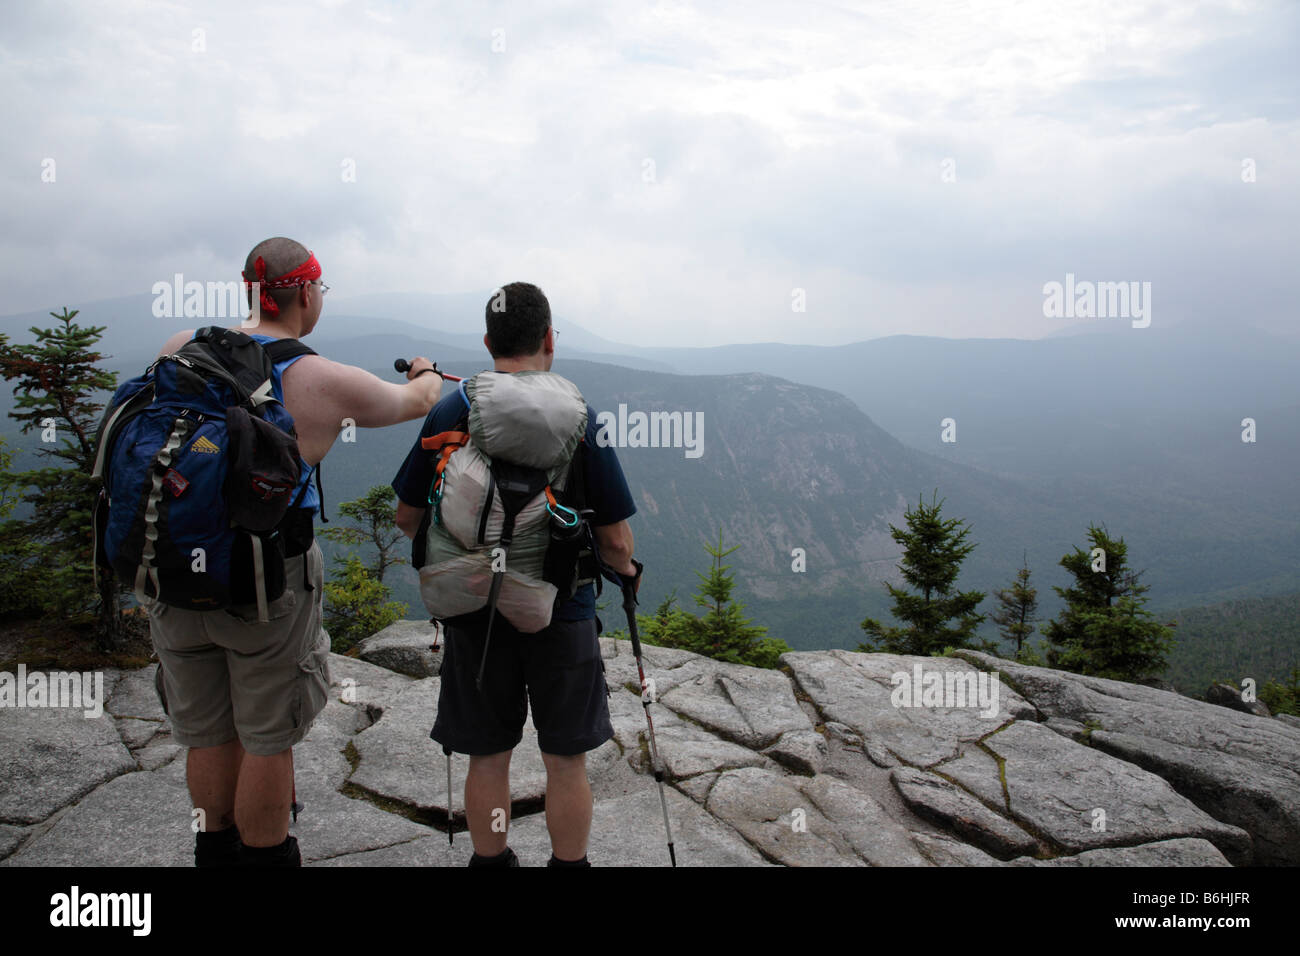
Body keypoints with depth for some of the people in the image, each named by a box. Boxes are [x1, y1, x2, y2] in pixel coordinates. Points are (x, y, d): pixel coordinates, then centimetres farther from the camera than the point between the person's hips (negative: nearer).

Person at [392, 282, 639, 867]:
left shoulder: (447, 415, -4)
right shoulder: (580, 418, -12)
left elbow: (407, 517, 4)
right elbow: (613, 538, -9)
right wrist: (626, 569, 13)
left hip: (473, 614, 3)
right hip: (561, 614, -2)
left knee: (487, 758, 16)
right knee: (566, 761, 13)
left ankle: (490, 860, 30)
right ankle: (569, 863, 26)